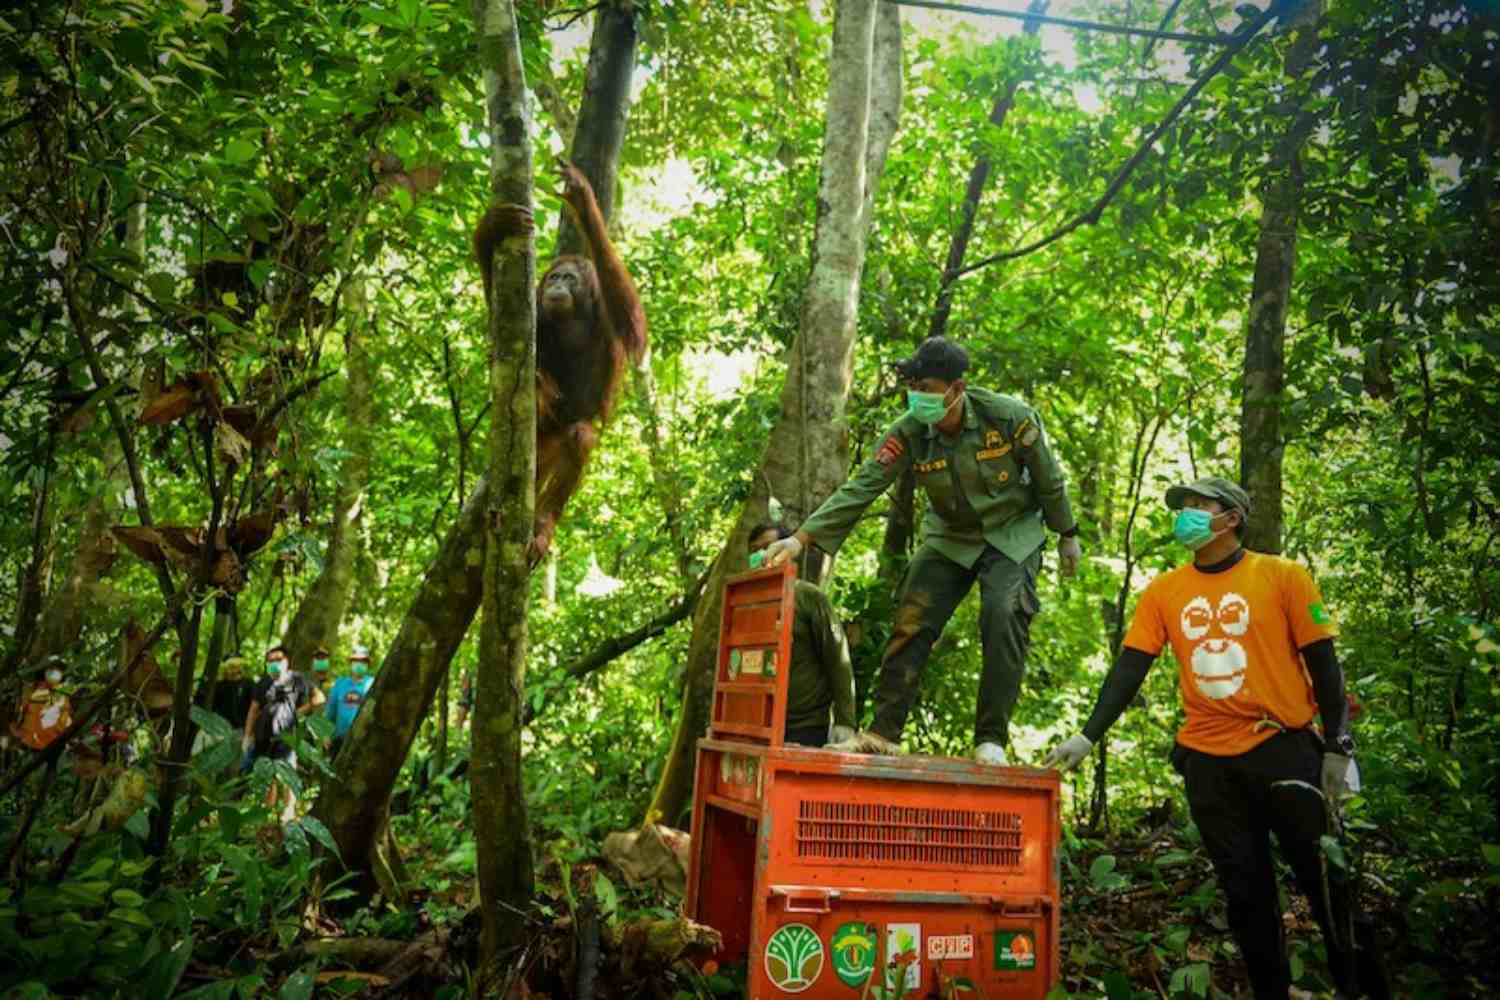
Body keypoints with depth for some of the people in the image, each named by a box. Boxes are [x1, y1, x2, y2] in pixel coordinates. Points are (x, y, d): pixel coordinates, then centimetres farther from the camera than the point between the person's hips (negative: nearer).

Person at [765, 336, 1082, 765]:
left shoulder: (1011, 417, -25)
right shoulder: (909, 433, -20)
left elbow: (1049, 480, -10)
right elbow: (860, 487, -23)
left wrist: (1067, 535, 2)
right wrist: (802, 538, -32)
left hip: (1013, 533, -2)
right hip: (950, 536, 2)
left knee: (1003, 618, -21)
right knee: (912, 622, -9)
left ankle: (991, 740, -11)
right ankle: (883, 733, -2)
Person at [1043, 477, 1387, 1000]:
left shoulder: (1283, 577, -2)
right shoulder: (1163, 591, 4)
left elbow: (1322, 665, -1)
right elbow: (1129, 668, 1)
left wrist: (1337, 747, -4)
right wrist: (1088, 736, -8)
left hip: (1284, 750, -2)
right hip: (1207, 761, 2)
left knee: (1326, 880, 6)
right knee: (1245, 891, 11)